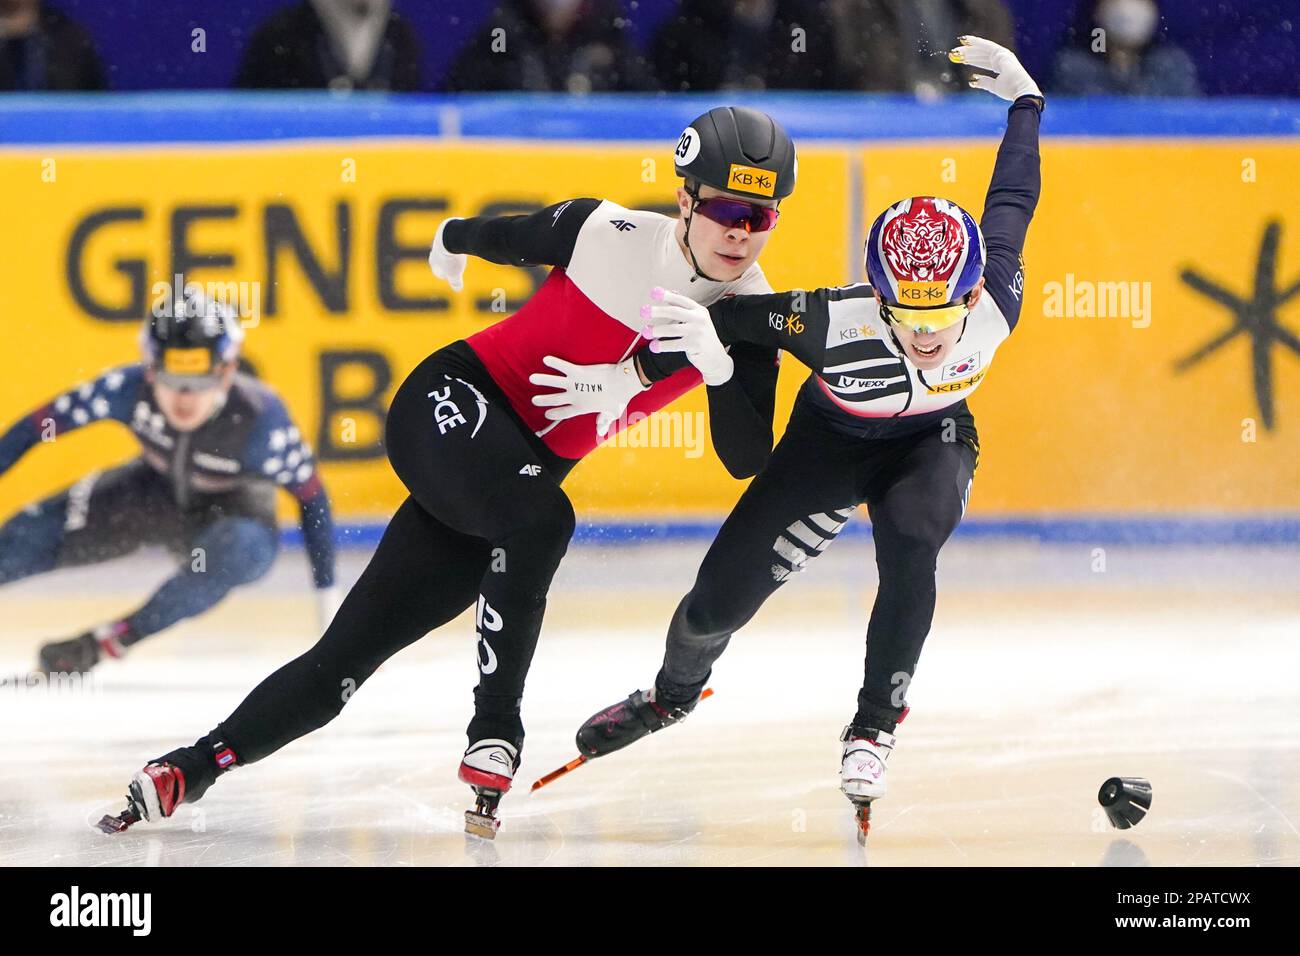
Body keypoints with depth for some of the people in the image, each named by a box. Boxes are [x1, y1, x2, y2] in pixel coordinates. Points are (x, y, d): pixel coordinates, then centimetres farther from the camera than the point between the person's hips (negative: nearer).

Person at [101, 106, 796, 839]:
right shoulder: (609, 234, -16)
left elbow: (748, 459, -10)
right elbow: (504, 234, 5)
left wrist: (719, 368, -27)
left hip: (526, 470, 4)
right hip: (452, 405, -4)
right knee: (540, 518, -37)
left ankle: (192, 769, 7)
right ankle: (494, 734, -28)